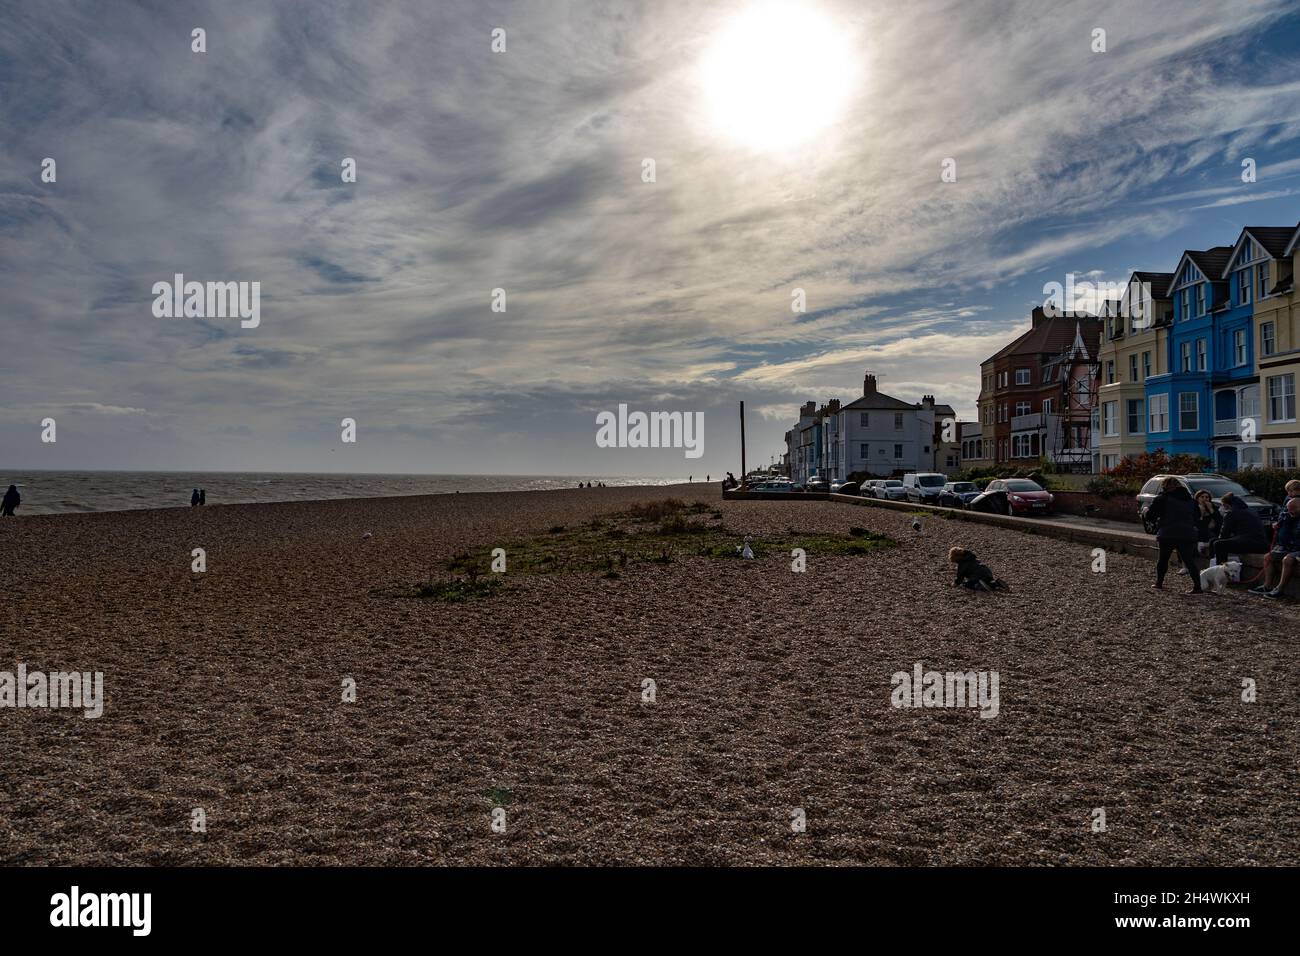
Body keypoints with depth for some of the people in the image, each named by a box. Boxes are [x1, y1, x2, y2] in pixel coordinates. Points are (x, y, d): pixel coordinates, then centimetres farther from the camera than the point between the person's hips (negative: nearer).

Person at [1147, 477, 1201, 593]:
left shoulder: (1162, 498, -4)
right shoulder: (1190, 499, 16)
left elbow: (1150, 515, -5)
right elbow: (1195, 518, 22)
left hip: (1168, 535, -4)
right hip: (1188, 535, 4)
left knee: (1163, 559, 12)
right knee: (1189, 561, 2)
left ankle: (1159, 583, 18)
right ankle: (1197, 586, -7)